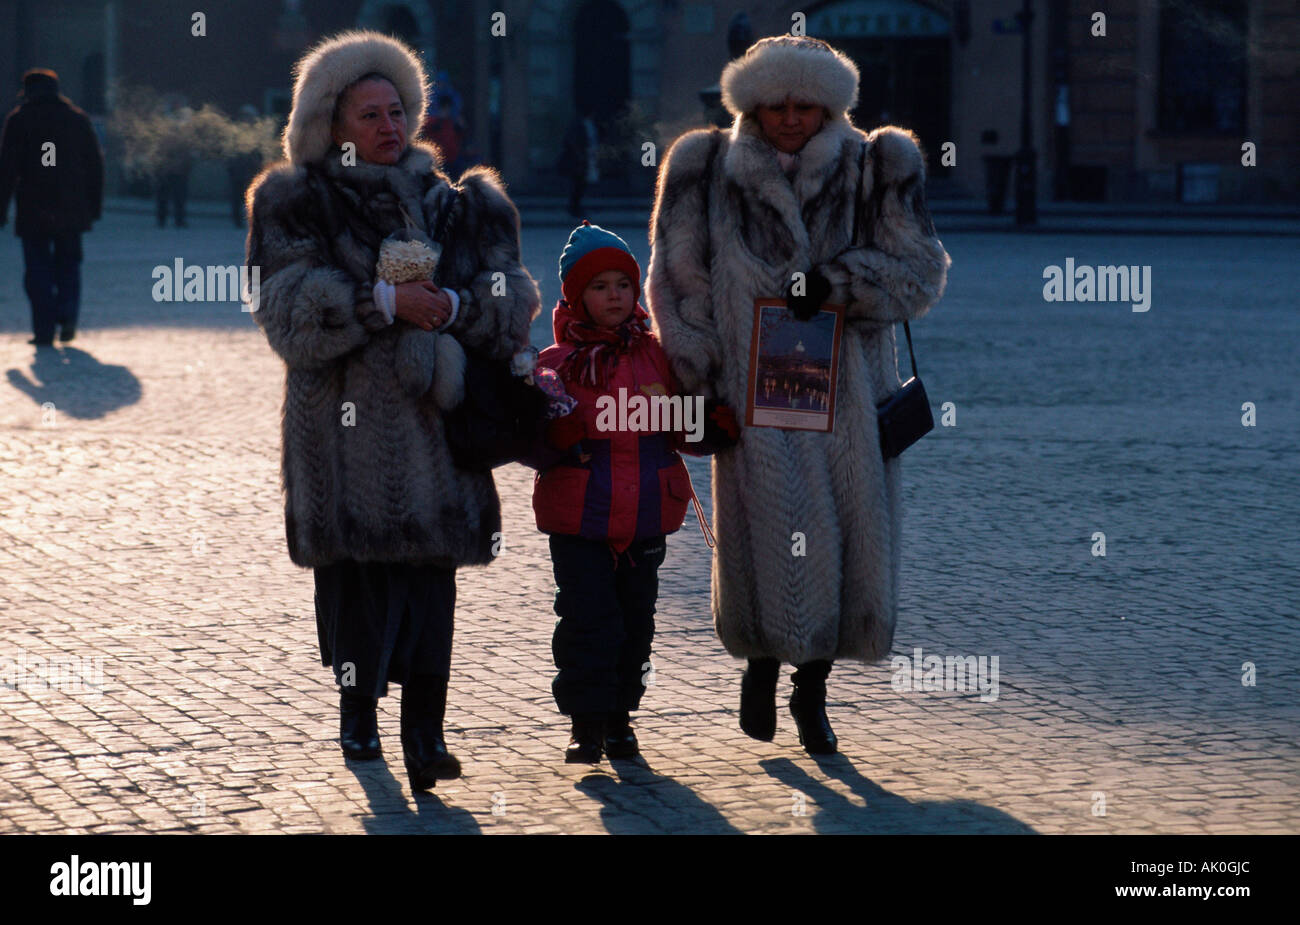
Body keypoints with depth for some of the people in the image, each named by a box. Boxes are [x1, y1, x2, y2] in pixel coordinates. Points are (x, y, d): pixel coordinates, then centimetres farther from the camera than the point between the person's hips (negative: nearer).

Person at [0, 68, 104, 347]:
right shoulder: (78, 119, 8)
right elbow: (95, 164, 9)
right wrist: (95, 206, 14)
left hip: (33, 209, -3)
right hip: (71, 209, 3)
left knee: (38, 269, 2)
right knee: (68, 264, 15)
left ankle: (44, 330, -4)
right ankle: (68, 316, -5)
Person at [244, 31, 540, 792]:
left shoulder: (453, 206, 13)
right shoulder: (299, 207, 5)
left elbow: (511, 301, 6)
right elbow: (290, 308, -9)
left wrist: (451, 306, -13)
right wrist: (385, 301, -18)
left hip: (432, 414, 2)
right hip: (344, 424, -2)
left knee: (431, 577, -4)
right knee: (356, 573, 0)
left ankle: (425, 731, -4)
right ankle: (357, 709, 19)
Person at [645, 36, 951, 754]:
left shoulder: (876, 169, 3)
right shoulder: (707, 171, 3)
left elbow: (919, 270, 1)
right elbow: (679, 282, 6)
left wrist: (838, 280, -16)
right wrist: (699, 385, 1)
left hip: (847, 390, 1)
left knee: (849, 535, 1)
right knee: (768, 532, -10)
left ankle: (812, 689, 20)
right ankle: (760, 664, 18)